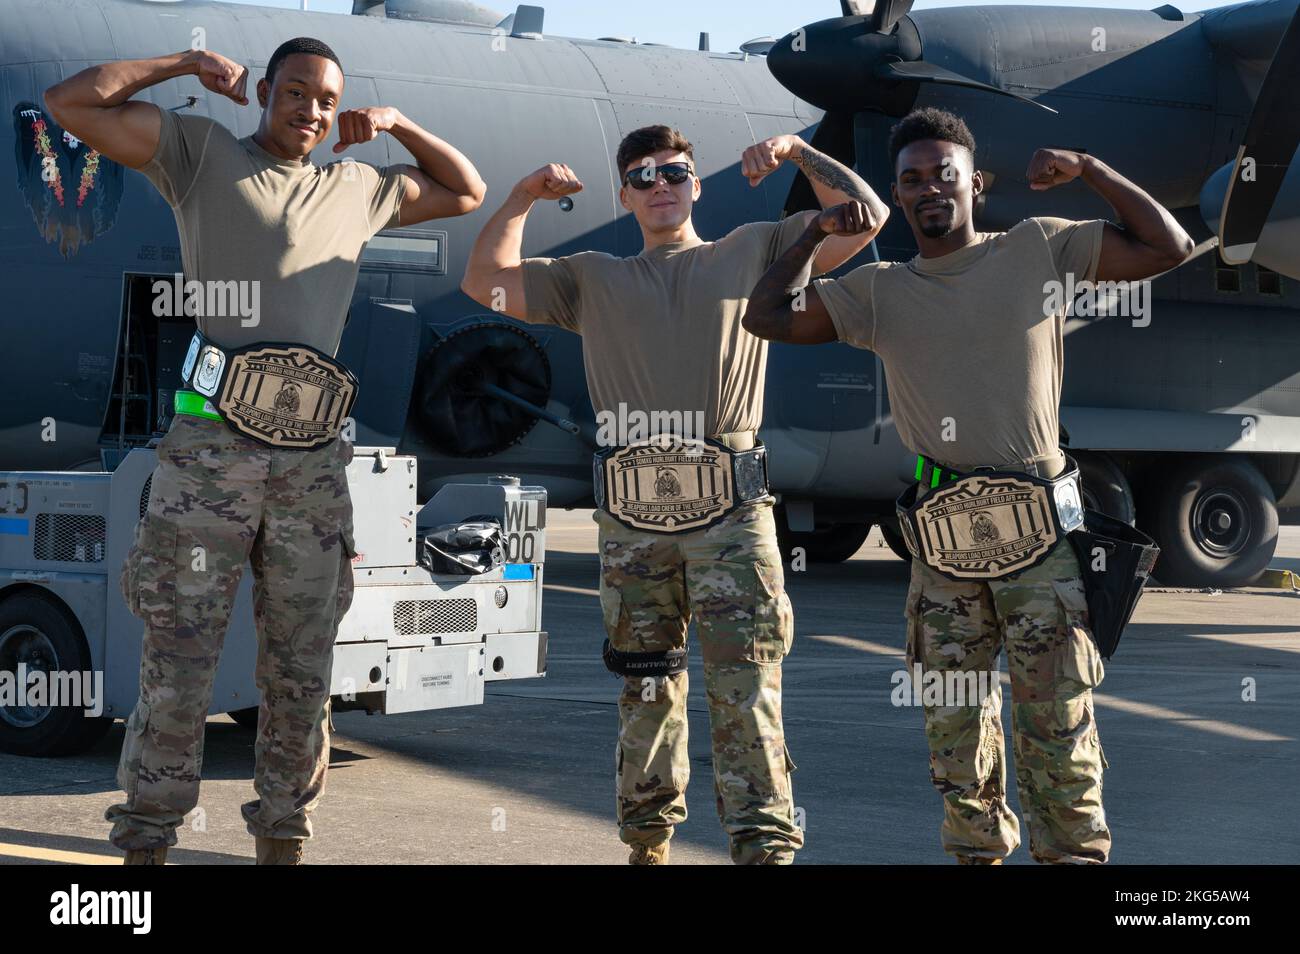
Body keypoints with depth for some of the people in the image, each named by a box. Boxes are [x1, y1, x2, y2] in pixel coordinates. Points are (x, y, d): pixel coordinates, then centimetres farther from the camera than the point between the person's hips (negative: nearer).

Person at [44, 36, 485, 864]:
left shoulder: (360, 189, 22)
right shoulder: (202, 153, 10)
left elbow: (467, 193, 33)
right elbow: (73, 103, 6)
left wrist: (396, 126, 19)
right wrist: (183, 65, 9)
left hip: (313, 459, 4)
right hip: (212, 445, -4)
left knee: (301, 671, 6)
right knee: (178, 661, -5)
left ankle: (284, 842, 15)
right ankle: (146, 842, 3)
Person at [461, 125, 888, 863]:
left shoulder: (754, 252, 18)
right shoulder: (591, 279, 22)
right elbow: (486, 282, 15)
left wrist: (798, 152, 9)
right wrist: (525, 197, 11)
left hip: (731, 506, -2)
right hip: (631, 517, 2)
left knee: (746, 686, -10)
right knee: (647, 689, 8)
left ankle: (766, 844, -12)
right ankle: (649, 840, 18)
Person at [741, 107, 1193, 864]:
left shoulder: (1039, 250, 5)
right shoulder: (880, 291, 12)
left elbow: (1169, 248, 3)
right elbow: (769, 317, 13)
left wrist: (1086, 169, -2)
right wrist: (817, 235, 8)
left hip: (1041, 532, -3)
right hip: (942, 539, 3)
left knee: (1058, 723, -4)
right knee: (955, 727, 10)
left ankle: (1076, 854, 3)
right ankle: (980, 852, 22)